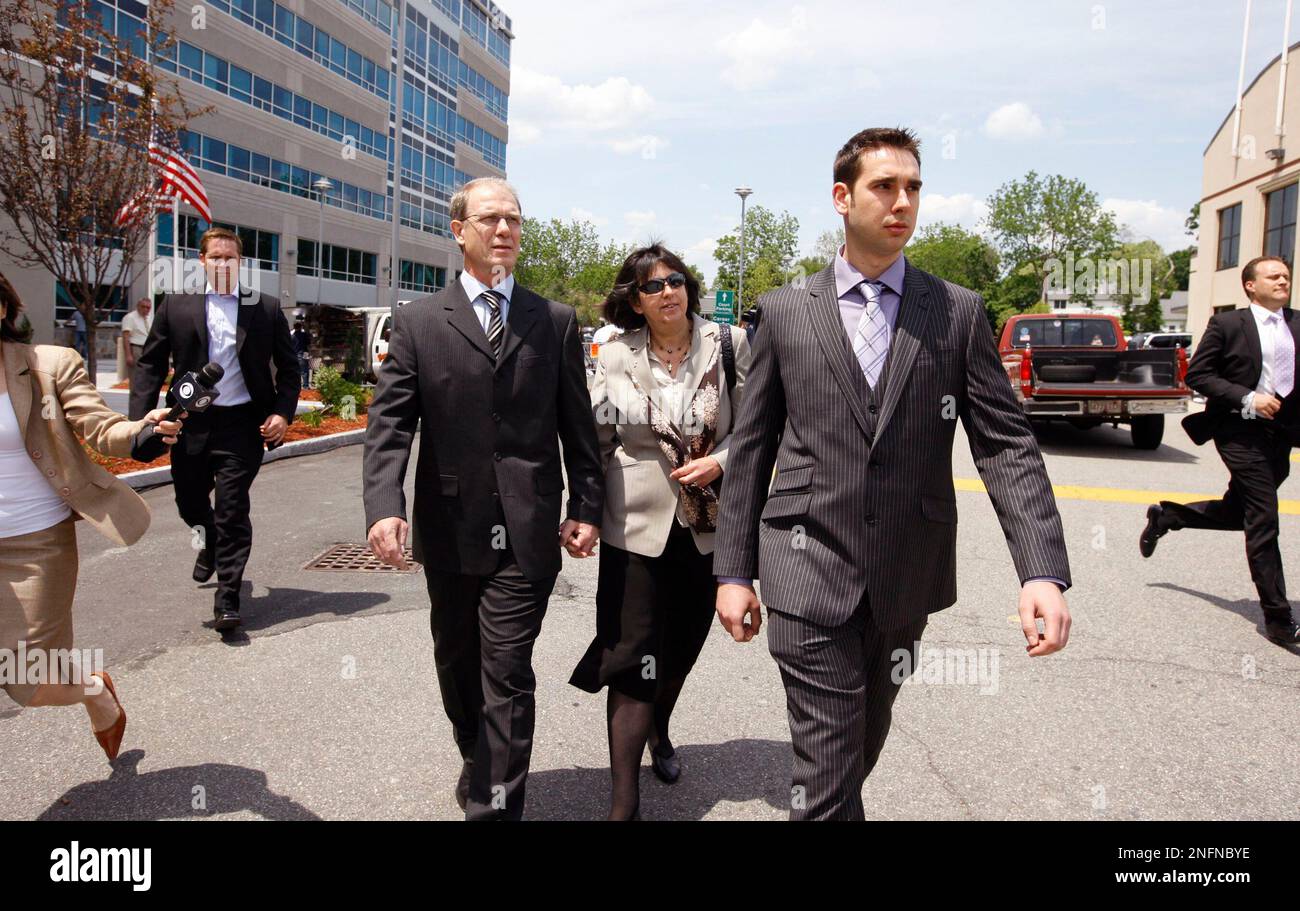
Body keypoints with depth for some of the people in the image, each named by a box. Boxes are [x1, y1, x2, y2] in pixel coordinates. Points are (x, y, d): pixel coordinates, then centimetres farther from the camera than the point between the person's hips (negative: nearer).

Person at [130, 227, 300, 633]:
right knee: (189, 502, 17)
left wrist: (283, 413, -7)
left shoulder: (266, 309, 2)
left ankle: (227, 599, 6)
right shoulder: (176, 306, 4)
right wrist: (140, 419, -5)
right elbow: (150, 364, 5)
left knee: (232, 511, -3)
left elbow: (288, 368, 6)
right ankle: (210, 543, 51)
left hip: (241, 425, -2)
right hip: (191, 422, 2)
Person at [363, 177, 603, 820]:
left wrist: (585, 507, 0)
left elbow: (577, 425, 6)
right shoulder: (419, 321, 3)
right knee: (457, 664, 19)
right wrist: (384, 505, -18)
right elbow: (389, 423, -4)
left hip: (526, 532, -2)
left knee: (507, 671, -4)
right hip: (449, 530, 2)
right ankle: (477, 762, 44)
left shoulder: (556, 322, 5)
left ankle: (496, 804, 7)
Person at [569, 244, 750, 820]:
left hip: (706, 525, 2)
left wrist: (719, 461, -14)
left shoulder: (728, 345, -1)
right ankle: (623, 800, 6)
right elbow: (596, 441, 5)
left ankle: (658, 732, 47)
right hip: (637, 525, -2)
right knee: (633, 657, -3)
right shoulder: (616, 356, -2)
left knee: (683, 645, 17)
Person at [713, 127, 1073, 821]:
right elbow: (750, 448, 3)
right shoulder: (785, 311, 1)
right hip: (809, 573, -2)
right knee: (827, 770, -3)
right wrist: (733, 569, 1)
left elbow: (1005, 444, -2)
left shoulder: (959, 312, 3)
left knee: (863, 745, 20)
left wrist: (1043, 570, -15)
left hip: (905, 578, 2)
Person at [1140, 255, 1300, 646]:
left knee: (1238, 512, 14)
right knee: (1263, 519, -7)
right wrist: (1247, 398, -16)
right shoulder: (1227, 324, -4)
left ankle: (1166, 515, 38)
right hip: (1241, 433, -6)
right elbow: (1197, 374, -6)